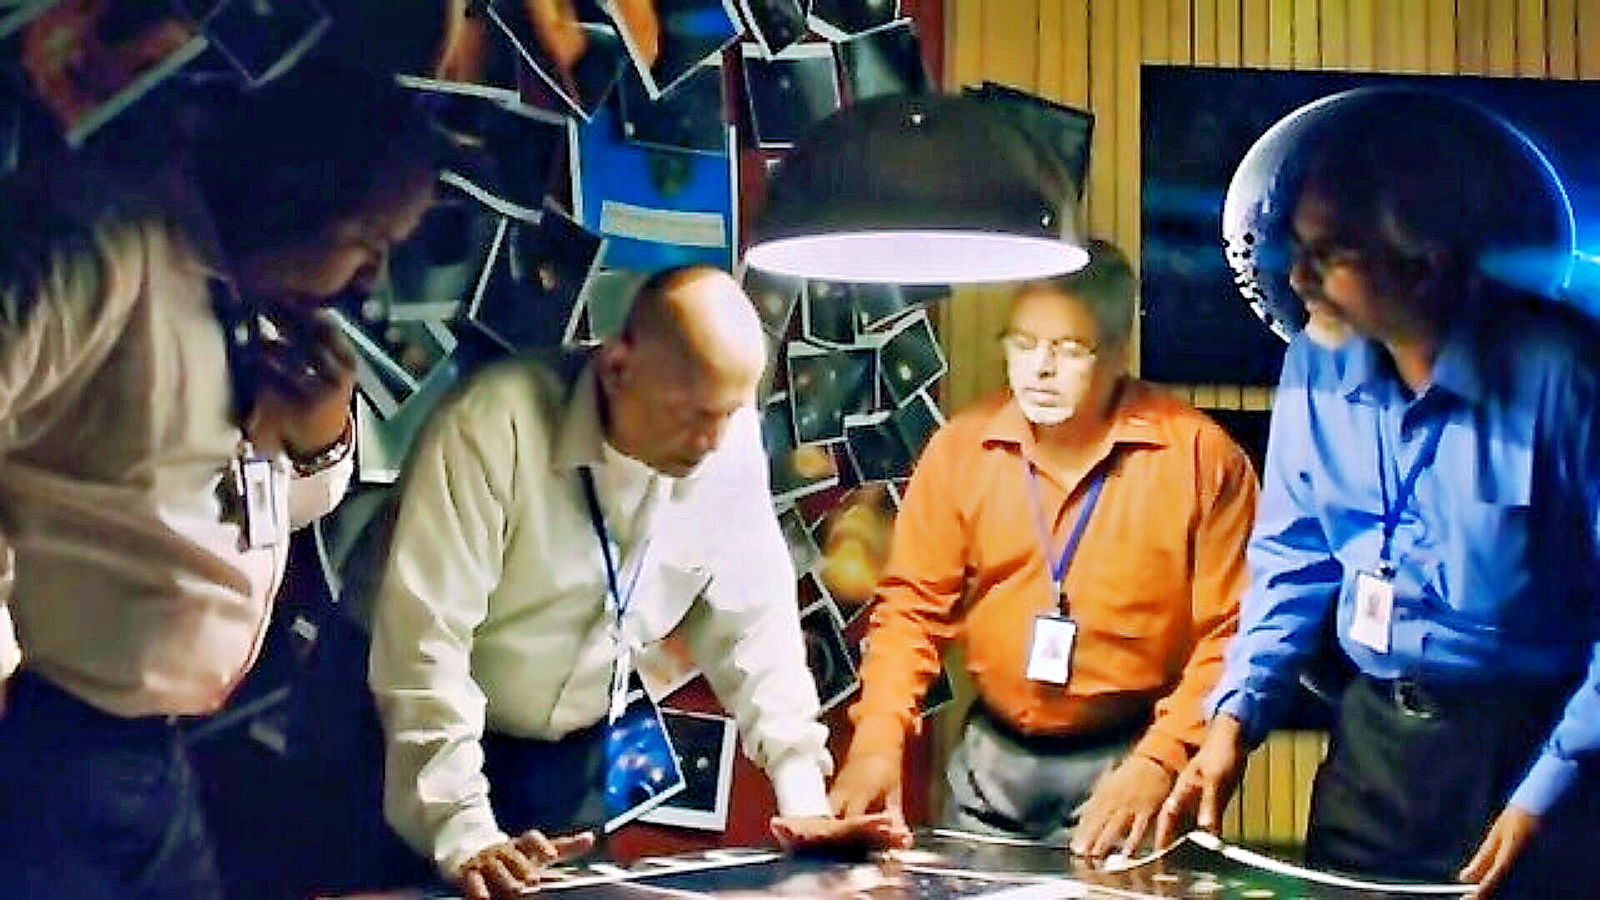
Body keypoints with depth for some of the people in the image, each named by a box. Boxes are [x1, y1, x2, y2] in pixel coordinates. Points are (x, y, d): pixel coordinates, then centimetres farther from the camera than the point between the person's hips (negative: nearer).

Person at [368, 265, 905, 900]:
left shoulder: (731, 441, -12)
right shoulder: (497, 425, -27)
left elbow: (754, 624, -3)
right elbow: (424, 640, -29)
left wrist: (802, 799, -10)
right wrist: (467, 839, -33)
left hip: (571, 754, 4)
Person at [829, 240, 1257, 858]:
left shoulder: (1199, 455, -9)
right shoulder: (959, 449, 1)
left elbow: (1227, 635, -10)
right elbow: (913, 608, 4)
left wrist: (1161, 762, -19)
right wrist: (878, 739, -8)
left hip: (1128, 763, -3)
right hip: (992, 760, 4)